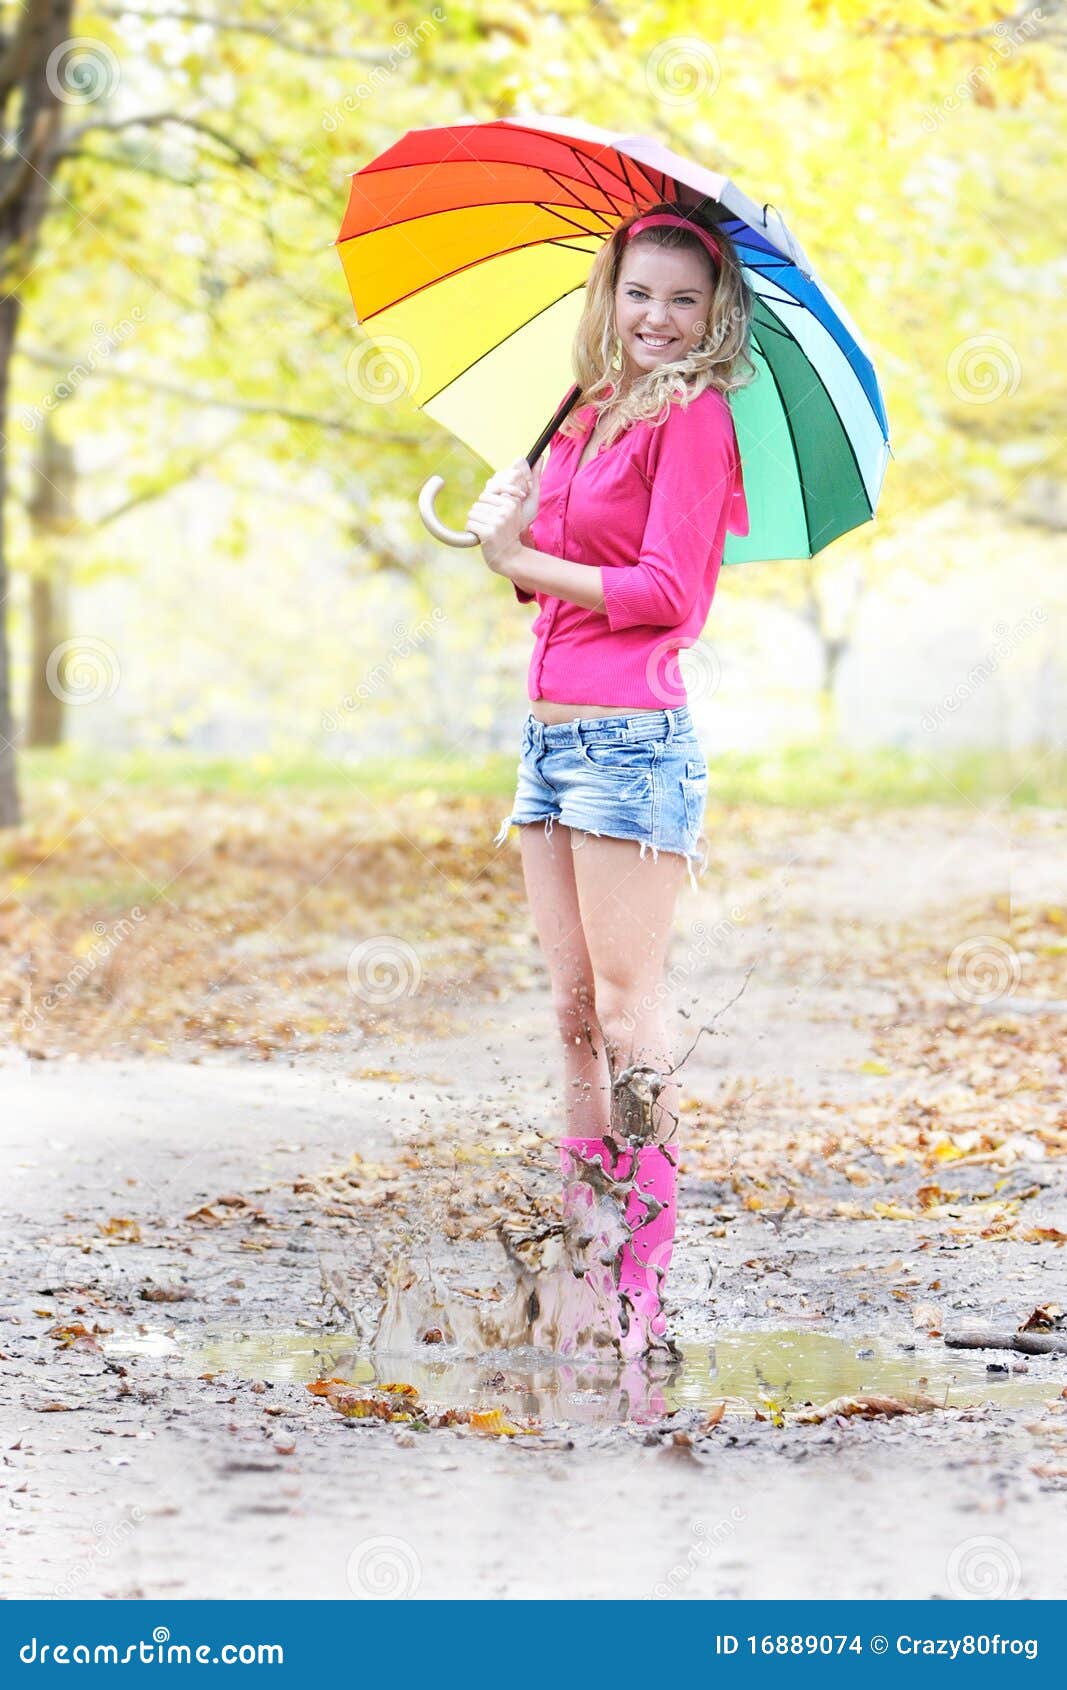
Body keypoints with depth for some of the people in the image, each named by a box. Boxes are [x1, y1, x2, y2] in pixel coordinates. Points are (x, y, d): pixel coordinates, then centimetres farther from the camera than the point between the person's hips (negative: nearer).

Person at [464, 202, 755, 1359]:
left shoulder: (693, 418, -6)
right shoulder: (586, 420, 17)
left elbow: (666, 589, -13)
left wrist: (525, 561, -6)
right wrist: (515, 522, 2)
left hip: (631, 733, -8)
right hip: (552, 733, 8)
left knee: (625, 1004, -9)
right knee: (573, 1007, 9)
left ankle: (646, 1289, -7)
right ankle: (589, 1260, 14)